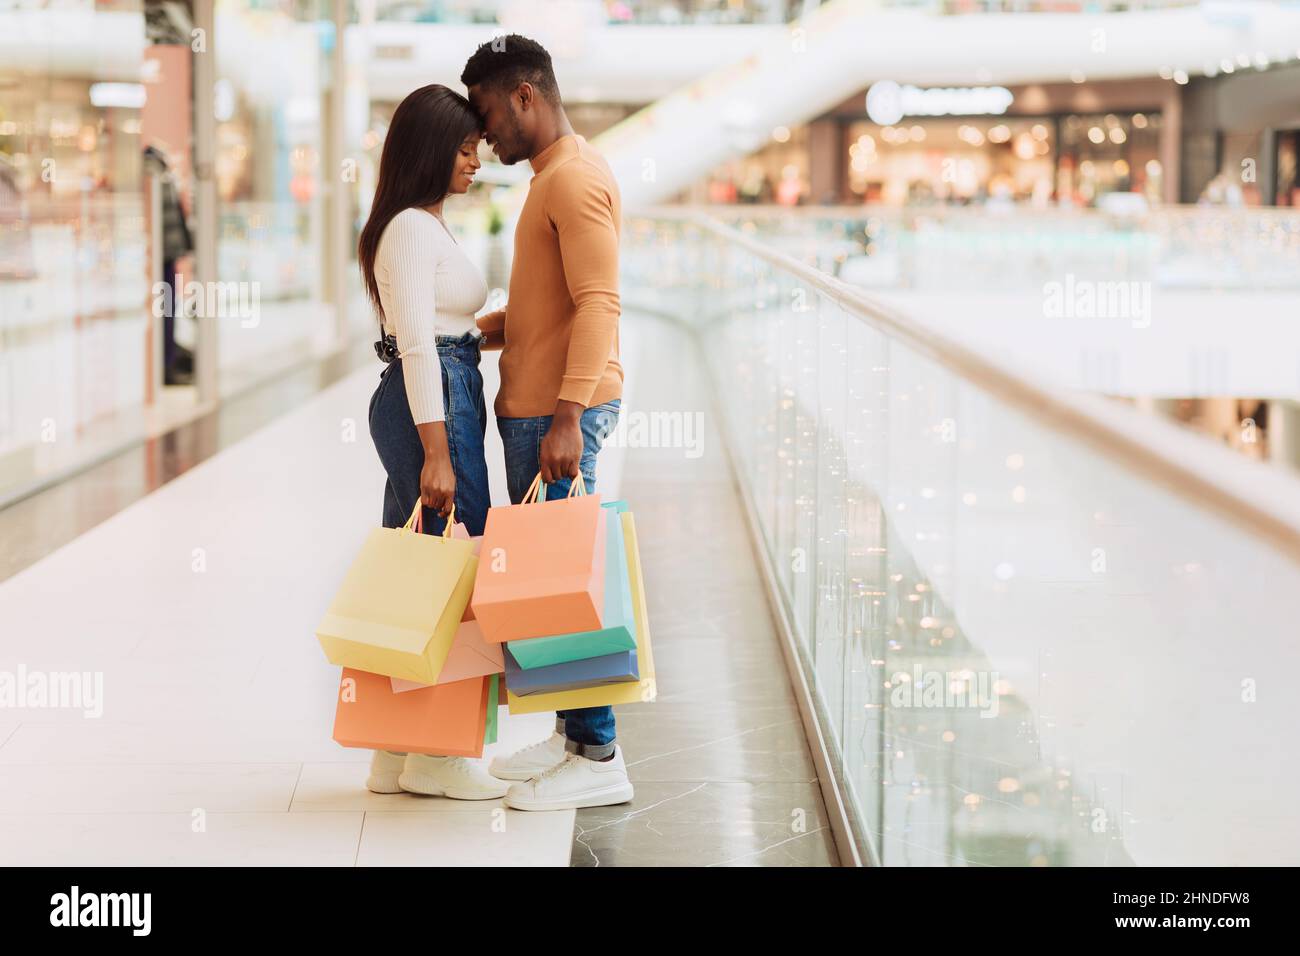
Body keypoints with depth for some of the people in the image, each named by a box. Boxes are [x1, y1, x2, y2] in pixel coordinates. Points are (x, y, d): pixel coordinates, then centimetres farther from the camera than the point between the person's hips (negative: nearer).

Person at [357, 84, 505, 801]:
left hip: (444, 397, 10)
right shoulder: (413, 229, -13)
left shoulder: (425, 226, 18)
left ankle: (397, 752, 15)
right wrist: (436, 452, -22)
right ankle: (436, 753, 0)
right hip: (431, 403, -10)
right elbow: (416, 343, -19)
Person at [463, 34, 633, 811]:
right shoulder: (554, 176, 19)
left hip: (558, 412, -10)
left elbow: (598, 305, -22)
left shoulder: (575, 178, -13)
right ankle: (572, 735, 21)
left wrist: (567, 415, -28)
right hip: (535, 404, 10)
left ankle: (598, 758, -4)